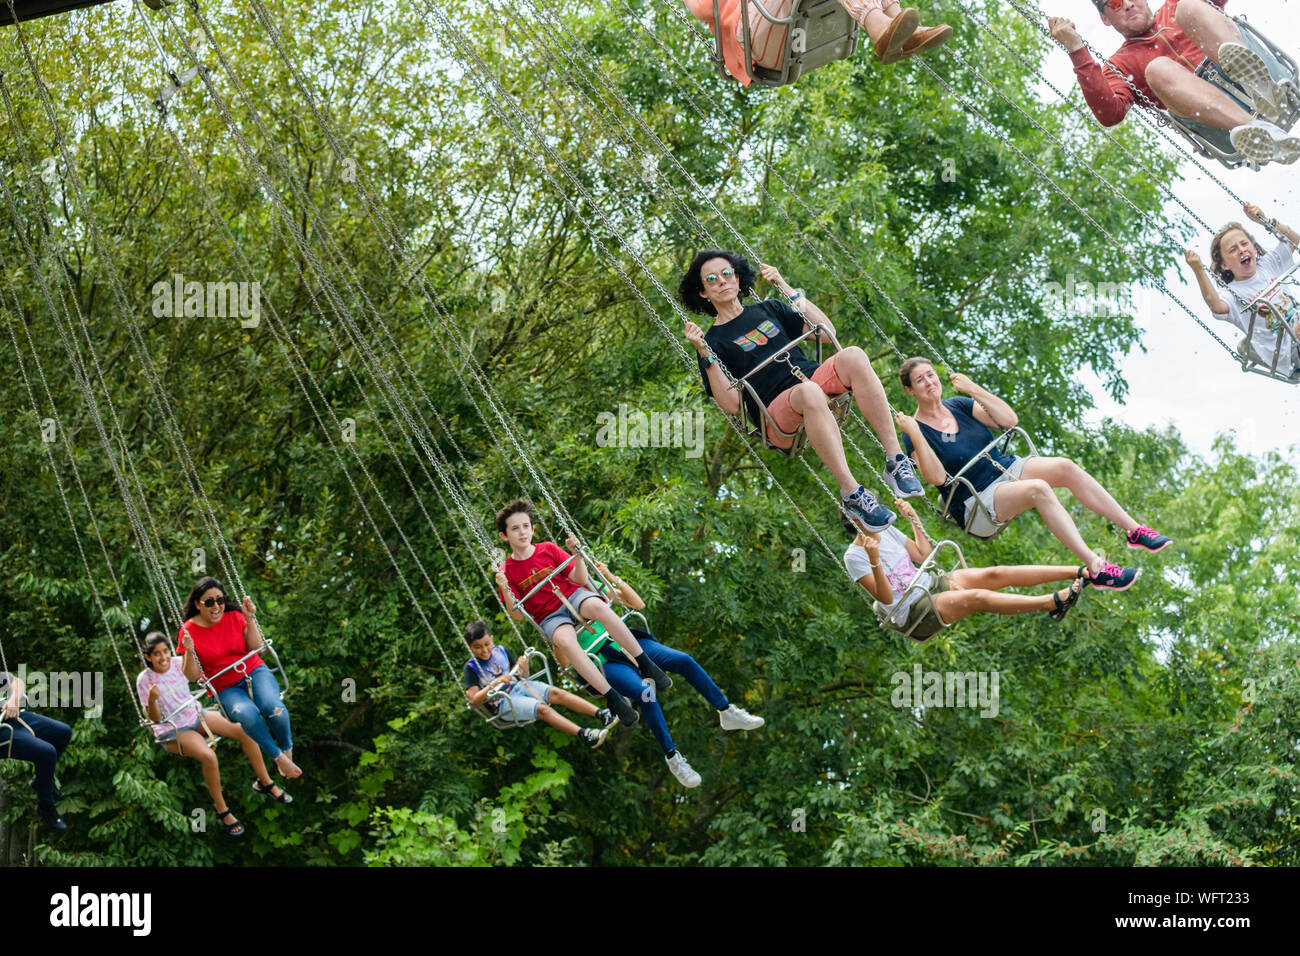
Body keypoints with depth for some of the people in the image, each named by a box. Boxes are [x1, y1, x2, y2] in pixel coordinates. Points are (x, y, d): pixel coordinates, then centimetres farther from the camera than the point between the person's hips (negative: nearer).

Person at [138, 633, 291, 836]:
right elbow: (155, 718, -14)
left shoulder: (177, 663, -6)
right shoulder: (144, 680, -16)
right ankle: (222, 812, -15)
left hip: (196, 716, 6)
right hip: (172, 732, -6)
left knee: (245, 731, -10)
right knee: (209, 757, -33)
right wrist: (151, 699, -35)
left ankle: (266, 783, 8)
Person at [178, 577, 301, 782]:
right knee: (246, 713, -37)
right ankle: (277, 757, -19)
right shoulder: (189, 630, -5)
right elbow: (192, 676, -5)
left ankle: (287, 748, -3)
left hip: (254, 673, 2)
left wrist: (250, 619, -12)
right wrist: (190, 652, -22)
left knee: (273, 708, -32)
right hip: (225, 689, -2)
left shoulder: (234, 617, 1)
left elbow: (256, 648, -3)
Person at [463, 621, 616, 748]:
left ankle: (600, 713, -28)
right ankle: (584, 735, -45)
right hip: (502, 704, -6)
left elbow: (523, 677, 15)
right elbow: (474, 700, -14)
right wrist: (494, 684, -25)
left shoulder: (501, 651, 9)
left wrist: (524, 669, -9)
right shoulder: (471, 667, -6)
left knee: (556, 693, -18)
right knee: (541, 708, -29)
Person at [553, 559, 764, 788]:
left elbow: (639, 604, 8)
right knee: (645, 693, -32)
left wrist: (612, 578, -1)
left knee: (684, 660, -15)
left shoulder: (594, 586, 12)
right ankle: (672, 757, -21)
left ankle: (727, 713, -1)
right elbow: (565, 661, -11)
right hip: (604, 663, -5)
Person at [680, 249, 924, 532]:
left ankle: (896, 461, -31)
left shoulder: (768, 309, 24)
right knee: (809, 393, -40)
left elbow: (826, 331, 18)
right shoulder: (714, 341, 9)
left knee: (853, 355, -28)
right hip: (777, 410, -5)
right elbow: (731, 404, -3)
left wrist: (788, 289, 14)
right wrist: (705, 354, -12)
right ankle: (851, 494, -42)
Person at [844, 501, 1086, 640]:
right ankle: (1053, 602, -44)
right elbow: (886, 598, -18)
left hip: (934, 583, 7)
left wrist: (913, 518, 8)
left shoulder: (885, 531, 10)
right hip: (915, 612, -7)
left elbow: (924, 554, 15)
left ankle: (1080, 572, -20)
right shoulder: (854, 556, -11)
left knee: (995, 574, -13)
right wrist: (874, 561, -33)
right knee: (978, 597, -30)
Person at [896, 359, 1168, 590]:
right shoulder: (916, 432, -7)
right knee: (1038, 489, -33)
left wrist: (974, 390, -6)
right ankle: (1095, 568, -40)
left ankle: (1135, 530, -16)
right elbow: (937, 477, -20)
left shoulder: (959, 405, 10)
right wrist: (915, 435, -27)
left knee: (1064, 467, -19)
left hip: (1007, 469, 7)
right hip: (977, 501, -7)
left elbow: (1009, 420, 2)